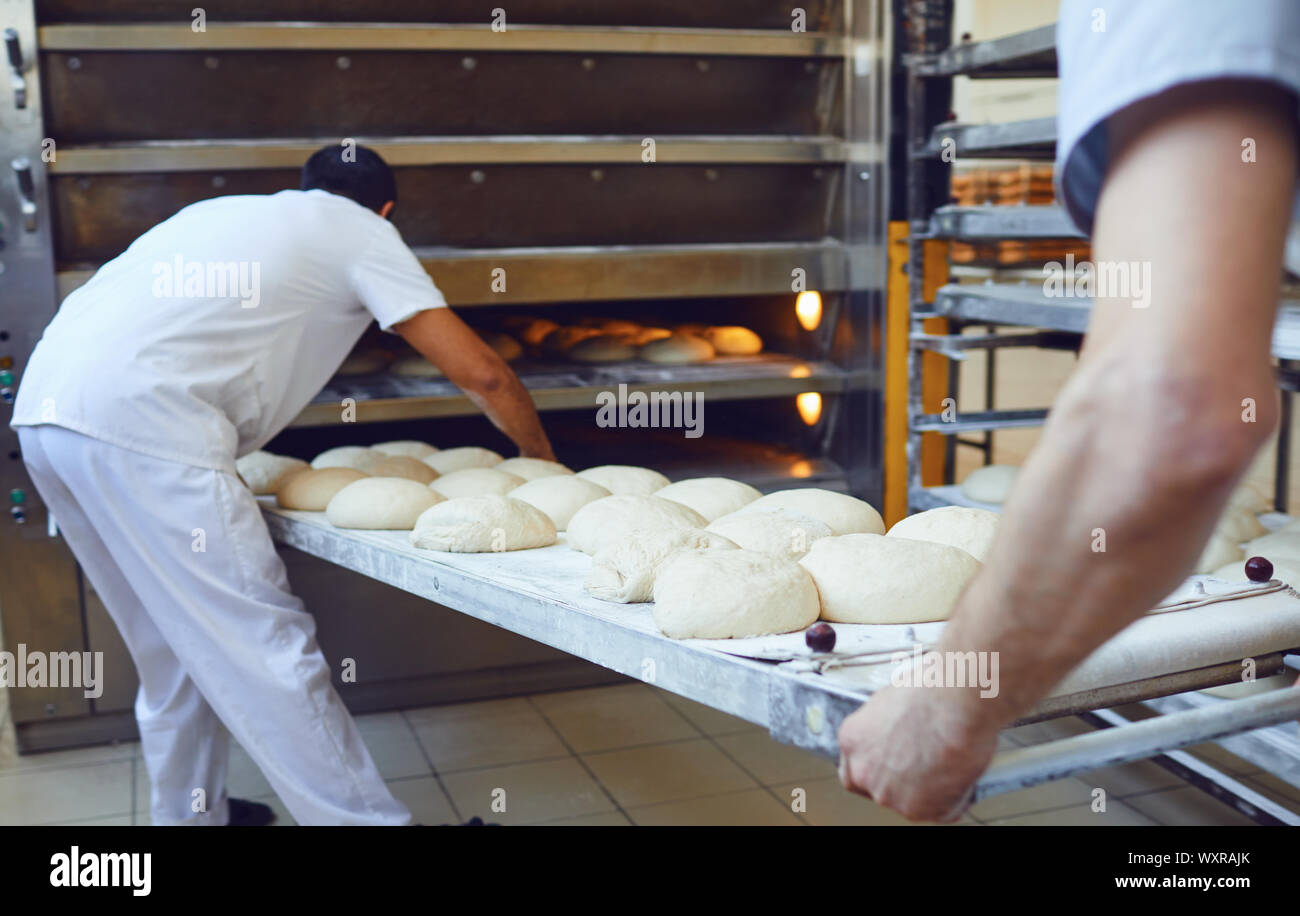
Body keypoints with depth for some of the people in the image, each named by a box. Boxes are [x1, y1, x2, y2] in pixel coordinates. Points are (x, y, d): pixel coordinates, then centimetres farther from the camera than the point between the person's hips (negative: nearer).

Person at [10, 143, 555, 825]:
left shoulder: (230, 210, 30)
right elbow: (481, 373, 6)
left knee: (175, 650, 19)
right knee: (266, 653, -5)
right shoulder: (362, 231, 11)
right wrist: (539, 456, 23)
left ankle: (189, 814, 31)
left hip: (44, 405, 8)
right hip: (139, 419, -8)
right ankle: (364, 819, 2)